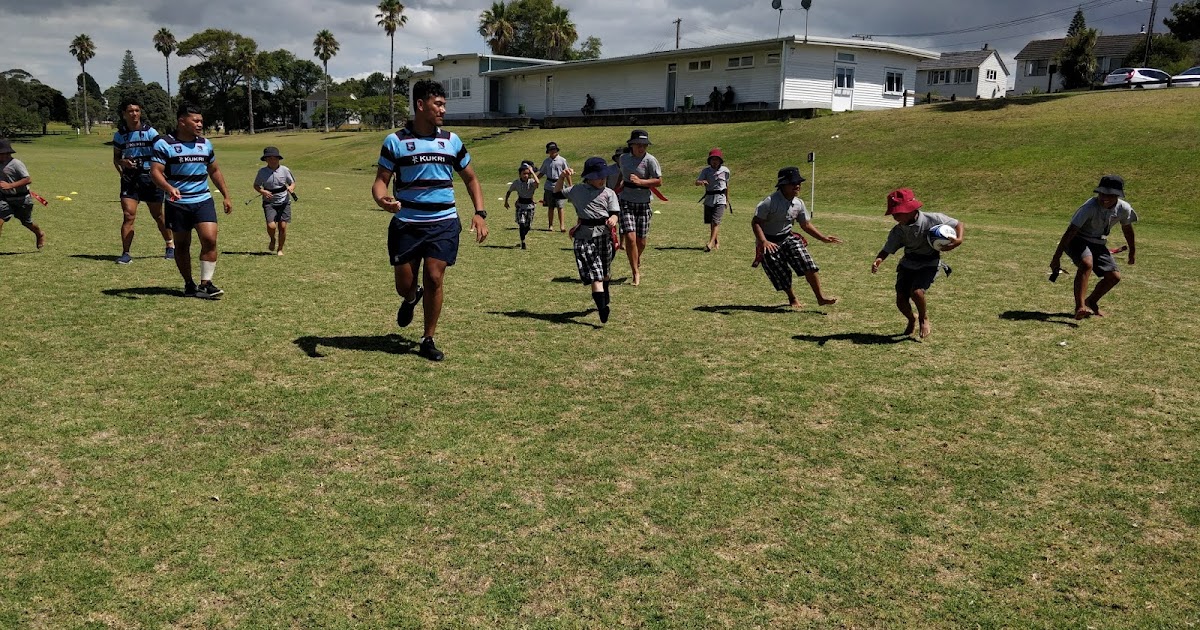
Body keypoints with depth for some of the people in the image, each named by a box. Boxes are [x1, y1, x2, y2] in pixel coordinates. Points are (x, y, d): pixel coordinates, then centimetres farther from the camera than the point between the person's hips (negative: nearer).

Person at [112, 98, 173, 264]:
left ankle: (170, 246, 28)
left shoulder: (150, 132, -3)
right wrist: (122, 163, -10)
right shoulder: (119, 135, 4)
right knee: (128, 216, -9)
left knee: (158, 216, 9)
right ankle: (126, 253, -5)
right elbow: (116, 158, 13)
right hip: (129, 178, 1)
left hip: (150, 177, -1)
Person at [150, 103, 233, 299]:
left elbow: (215, 171, 21)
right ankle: (189, 284, 20)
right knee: (182, 245, 6)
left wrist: (226, 196, 19)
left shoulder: (205, 144, 11)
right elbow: (155, 171, -12)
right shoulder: (164, 144, -5)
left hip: (203, 200, 3)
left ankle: (206, 284, -8)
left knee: (209, 239, -13)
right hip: (177, 204, -3)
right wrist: (168, 188, -31)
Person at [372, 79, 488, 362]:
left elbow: (471, 178, 15)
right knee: (404, 285, 4)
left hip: (444, 223, 1)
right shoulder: (395, 141, -3)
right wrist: (381, 198, -27)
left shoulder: (452, 140, 6)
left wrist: (480, 213, 2)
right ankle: (411, 298, 44)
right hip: (406, 224, -1)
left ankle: (428, 340, 9)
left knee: (434, 279, -8)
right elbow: (380, 180, -2)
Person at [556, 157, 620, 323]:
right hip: (585, 236, -1)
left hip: (604, 233, 1)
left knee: (605, 271, 10)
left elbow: (615, 213, -1)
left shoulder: (608, 193, 7)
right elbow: (557, 190, 22)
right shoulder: (577, 191, 11)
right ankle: (602, 308, -4)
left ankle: (605, 295, 25)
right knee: (594, 274, -3)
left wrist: (613, 219, -25)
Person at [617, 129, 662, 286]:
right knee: (630, 238, -14)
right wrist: (622, 184, 8)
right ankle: (636, 273, -3)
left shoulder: (650, 160, -9)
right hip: (626, 202, 2)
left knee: (641, 241, 6)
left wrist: (640, 181, -24)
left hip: (643, 204, -2)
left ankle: (637, 260, 41)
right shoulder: (624, 158, 5)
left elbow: (659, 181, -13)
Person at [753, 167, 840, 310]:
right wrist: (763, 242, -34)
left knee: (808, 265, -13)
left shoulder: (799, 203, 1)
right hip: (769, 243, -5)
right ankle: (792, 299, 26)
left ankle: (820, 297, -7)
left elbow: (806, 225, 13)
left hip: (788, 238, 5)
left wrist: (823, 238, 5)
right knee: (782, 274, -3)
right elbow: (755, 222, -21)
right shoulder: (770, 202, -21)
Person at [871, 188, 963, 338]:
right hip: (908, 264, 4)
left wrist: (959, 239, -26)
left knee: (917, 292, -27)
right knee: (901, 300, -5)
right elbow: (887, 250, -6)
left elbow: (959, 224, -7)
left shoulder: (932, 219, -17)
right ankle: (911, 320, 32)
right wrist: (878, 261, -29)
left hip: (929, 263, -4)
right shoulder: (898, 231, -7)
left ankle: (924, 318, 8)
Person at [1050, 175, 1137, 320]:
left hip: (1099, 244, 6)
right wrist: (1056, 257, -32)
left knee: (1114, 276, -2)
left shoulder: (1124, 209, -12)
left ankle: (1091, 302, 24)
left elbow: (1127, 228, 10)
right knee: (1087, 263, -35)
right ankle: (1080, 307, -37)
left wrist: (1132, 251, 22)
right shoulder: (1090, 207, -28)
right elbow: (1070, 232, -30)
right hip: (1078, 240, -6)